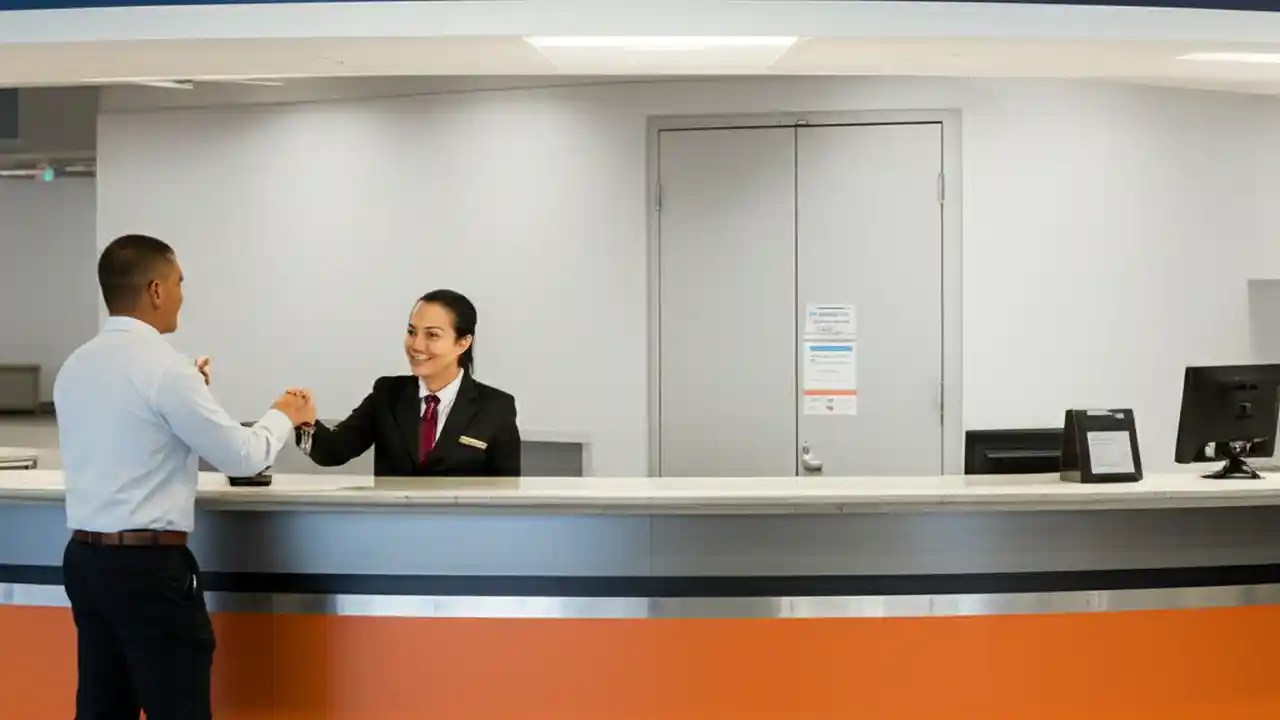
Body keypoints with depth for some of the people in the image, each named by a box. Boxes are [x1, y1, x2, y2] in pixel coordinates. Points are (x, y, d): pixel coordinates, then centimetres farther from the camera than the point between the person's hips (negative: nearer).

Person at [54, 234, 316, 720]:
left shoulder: (75, 366, 8)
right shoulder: (165, 367, -14)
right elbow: (242, 457, -9)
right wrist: (284, 416, 9)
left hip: (85, 558, 8)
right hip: (148, 567, -8)